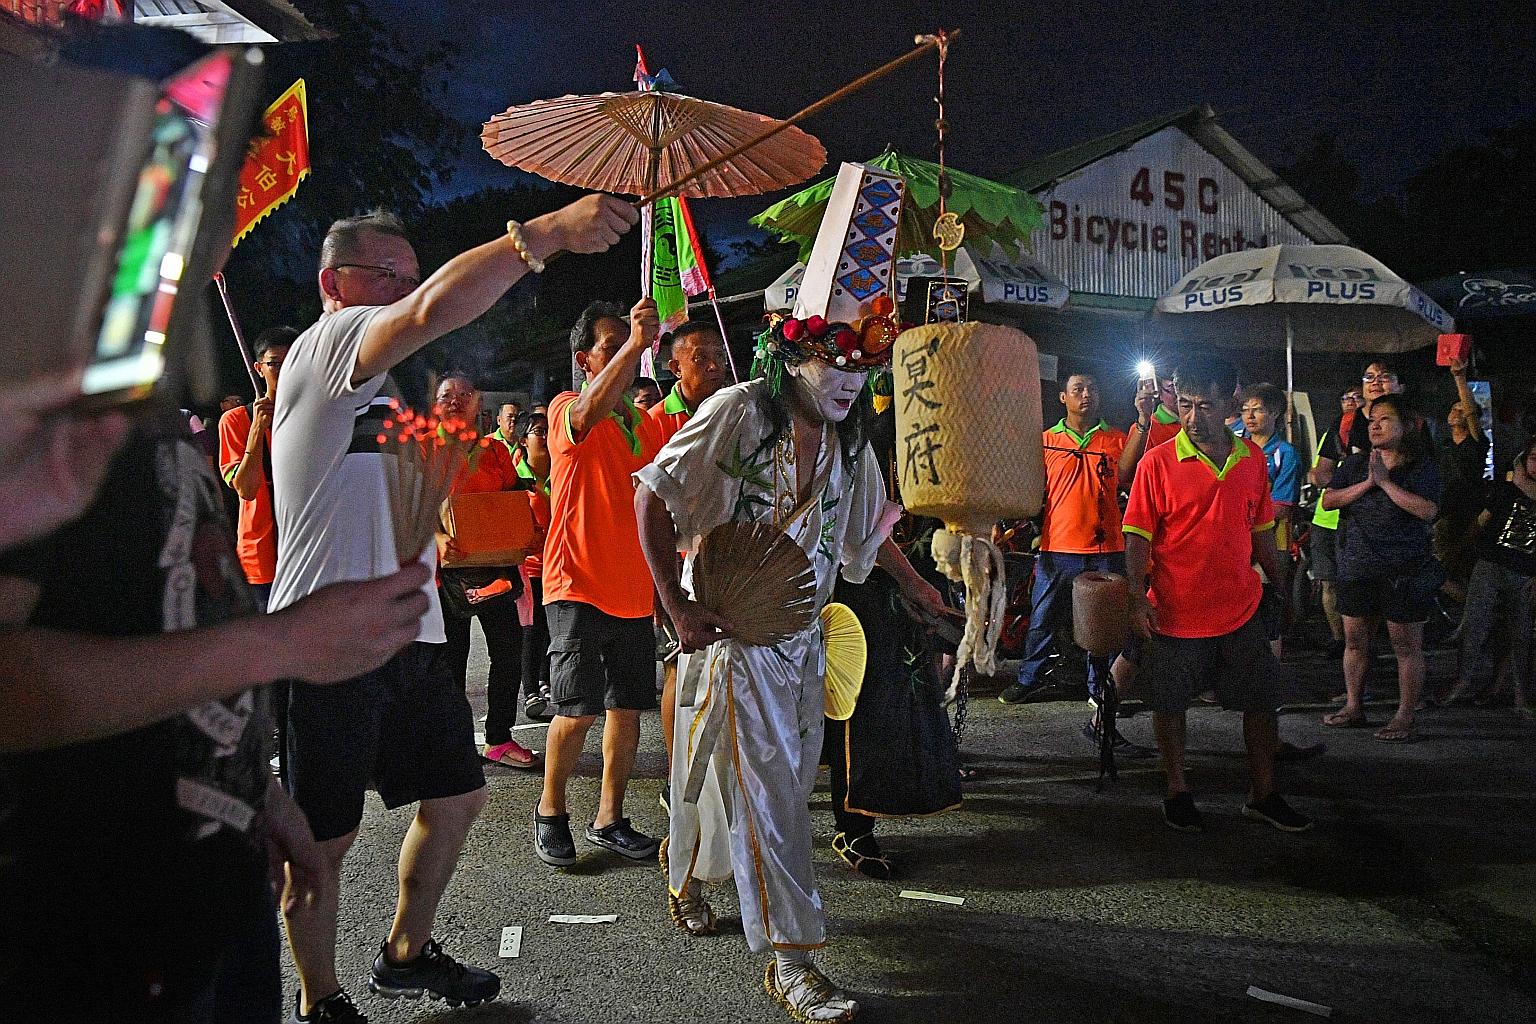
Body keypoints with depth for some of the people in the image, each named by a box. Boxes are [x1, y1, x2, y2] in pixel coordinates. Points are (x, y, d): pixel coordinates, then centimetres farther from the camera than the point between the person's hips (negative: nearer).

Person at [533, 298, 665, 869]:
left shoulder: (645, 423, 15)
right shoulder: (566, 410, -4)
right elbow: (589, 413, -30)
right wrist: (633, 343, -40)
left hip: (634, 590, 6)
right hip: (579, 585, -6)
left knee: (629, 706, 7)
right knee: (579, 710, -6)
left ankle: (609, 820, 20)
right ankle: (550, 811, 16)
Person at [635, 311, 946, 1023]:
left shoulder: (847, 437, 5)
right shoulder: (739, 411, -15)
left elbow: (869, 527, 21)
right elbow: (652, 495, -14)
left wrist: (919, 589, 16)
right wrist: (676, 606, -17)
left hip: (802, 633, 7)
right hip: (729, 625, -7)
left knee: (791, 774, 14)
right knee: (765, 786, -7)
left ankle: (689, 870, 42)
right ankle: (789, 957, 3)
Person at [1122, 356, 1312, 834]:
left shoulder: (1252, 459, 3)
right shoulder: (1157, 463, -9)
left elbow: (1261, 529, 13)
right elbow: (1138, 536, -9)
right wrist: (1138, 598, -17)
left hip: (1241, 610, 4)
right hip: (1175, 612, -3)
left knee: (1261, 702, 11)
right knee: (1170, 705, 8)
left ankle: (1263, 794, 27)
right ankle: (1177, 792, 26)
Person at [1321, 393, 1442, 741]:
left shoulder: (1422, 467, -3)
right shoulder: (1357, 463, 9)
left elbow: (1427, 510, -18)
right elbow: (1328, 501, 0)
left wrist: (1386, 481, -17)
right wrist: (1367, 483, -11)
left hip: (1404, 571, -4)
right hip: (1357, 567, 4)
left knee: (1406, 644, 1)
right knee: (1355, 639, 11)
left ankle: (1405, 716, 9)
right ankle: (1353, 706, 23)